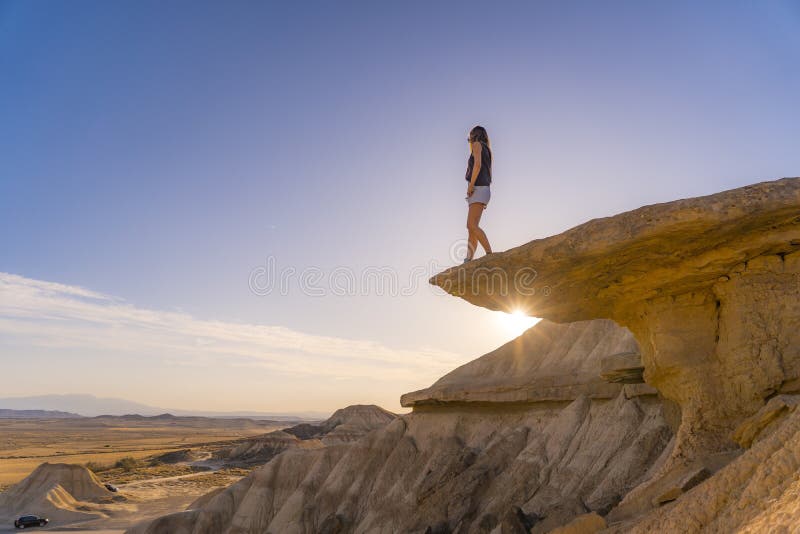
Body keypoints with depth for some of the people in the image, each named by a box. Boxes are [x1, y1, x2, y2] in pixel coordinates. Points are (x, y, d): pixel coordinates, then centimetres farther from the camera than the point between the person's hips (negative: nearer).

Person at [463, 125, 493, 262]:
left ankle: (490, 254, -27)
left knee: (472, 225, -20)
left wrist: (471, 185, -17)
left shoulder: (477, 144, 3)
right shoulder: (486, 150, 27)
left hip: (478, 189, -9)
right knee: (471, 228, 2)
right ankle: (468, 261, -3)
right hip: (483, 190, 9)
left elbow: (477, 164, -14)